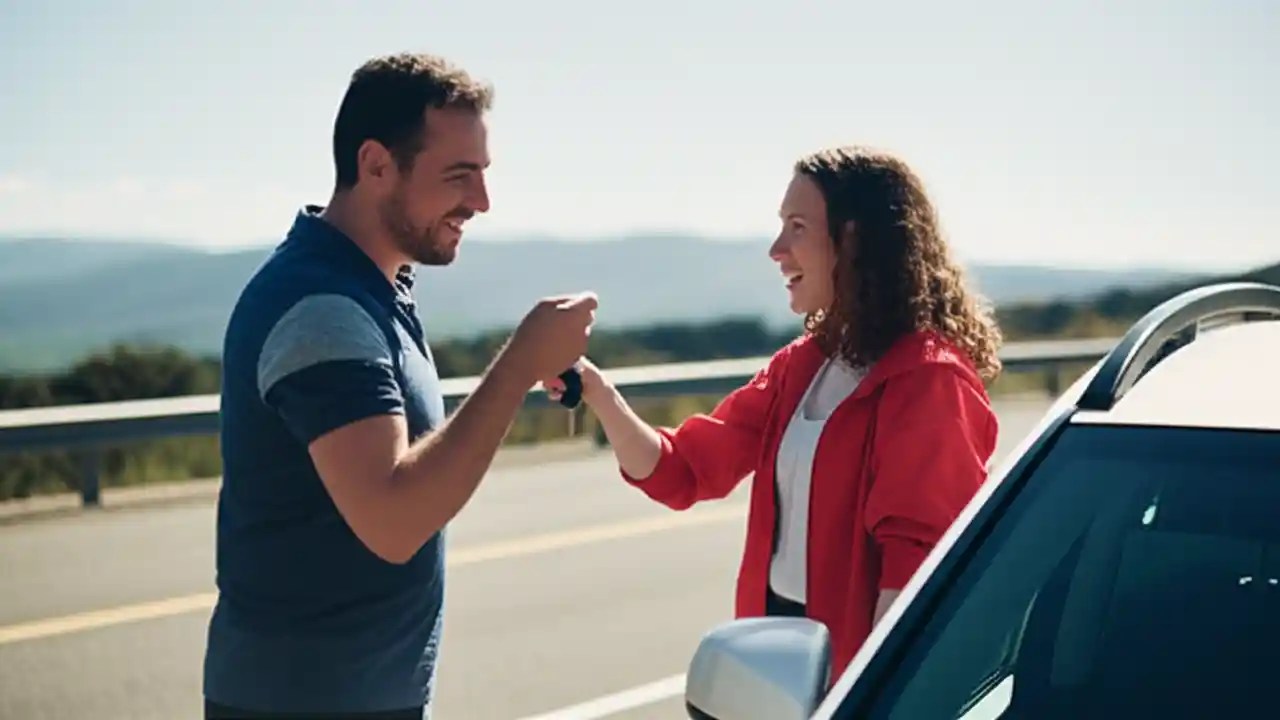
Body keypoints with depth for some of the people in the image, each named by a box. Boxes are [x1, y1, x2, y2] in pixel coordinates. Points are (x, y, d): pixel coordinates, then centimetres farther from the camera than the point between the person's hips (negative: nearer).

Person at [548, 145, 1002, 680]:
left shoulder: (928, 380, -15)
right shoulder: (801, 365, 8)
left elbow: (916, 558, -19)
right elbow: (681, 473, 6)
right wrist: (598, 394, -8)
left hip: (850, 662, -7)